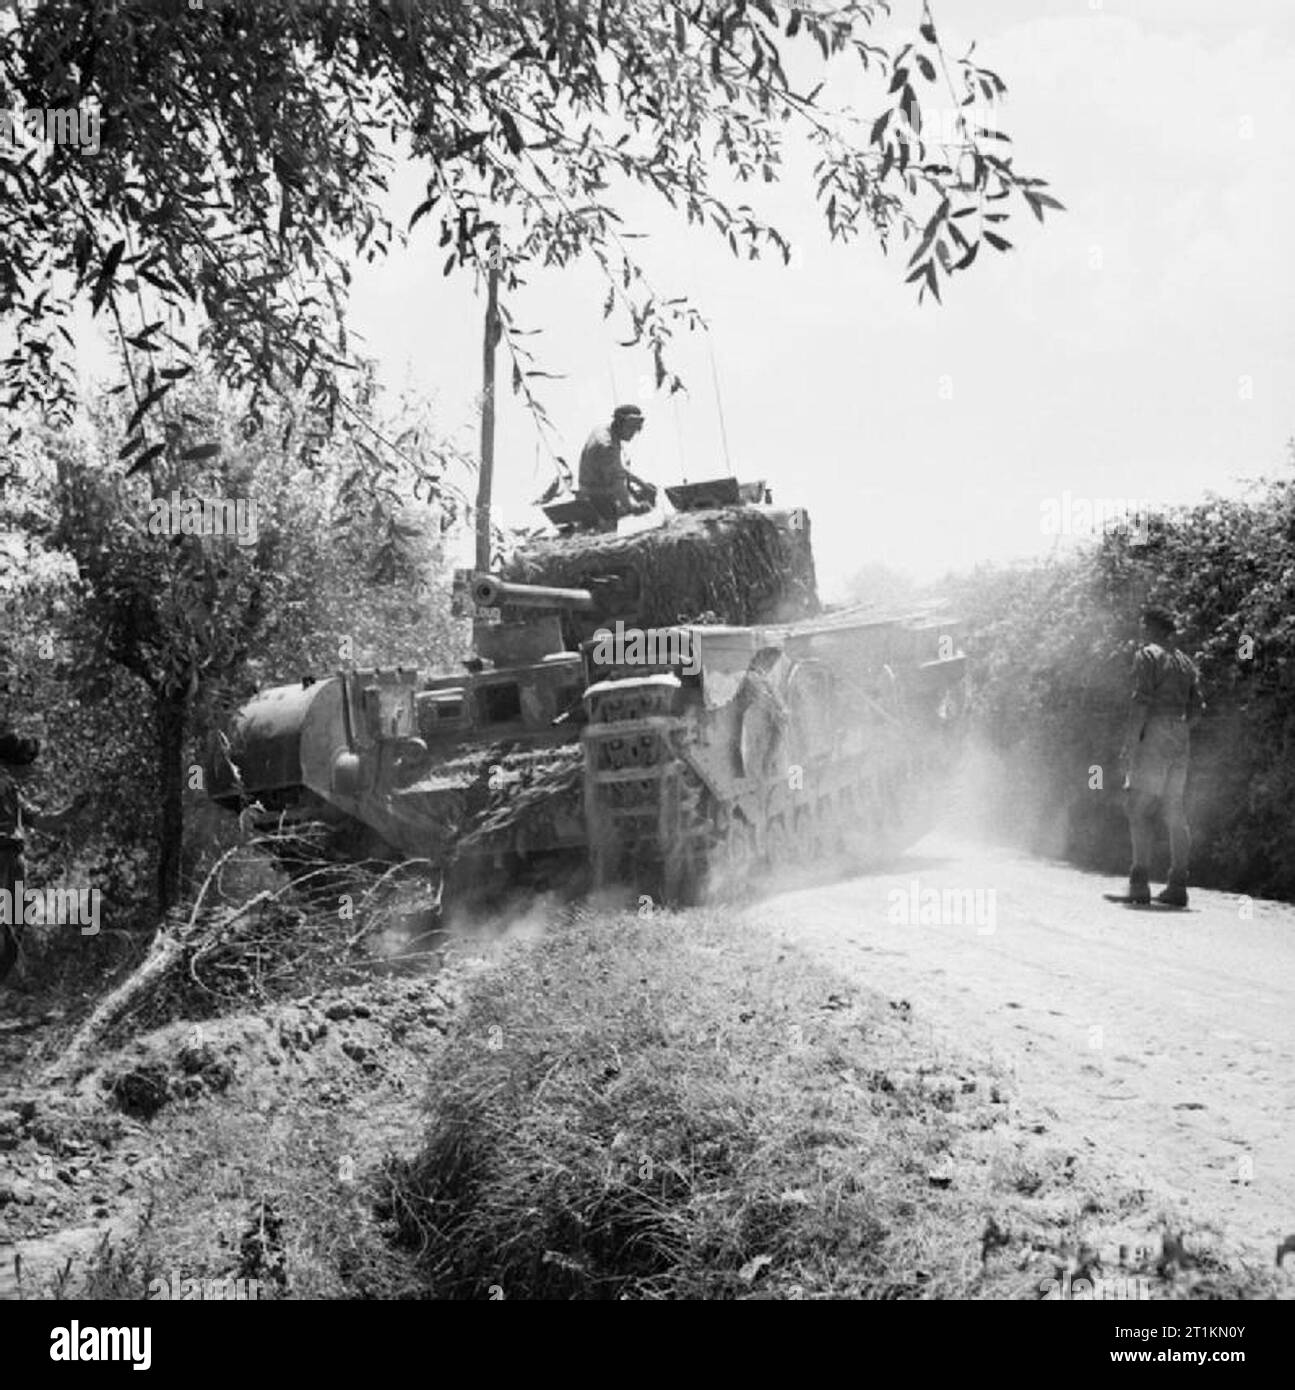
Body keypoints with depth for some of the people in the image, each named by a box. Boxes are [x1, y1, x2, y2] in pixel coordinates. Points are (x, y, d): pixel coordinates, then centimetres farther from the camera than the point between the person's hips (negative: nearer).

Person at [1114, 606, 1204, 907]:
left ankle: (1140, 883, -16)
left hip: (1153, 735, -7)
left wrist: (1130, 741, -14)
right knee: (1176, 814, 7)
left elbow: (1141, 700, -13)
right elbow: (1197, 707, 14)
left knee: (1141, 809, -9)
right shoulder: (1186, 662, 19)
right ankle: (1177, 887, 5)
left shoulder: (1147, 655, -3)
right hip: (1181, 739, 7)